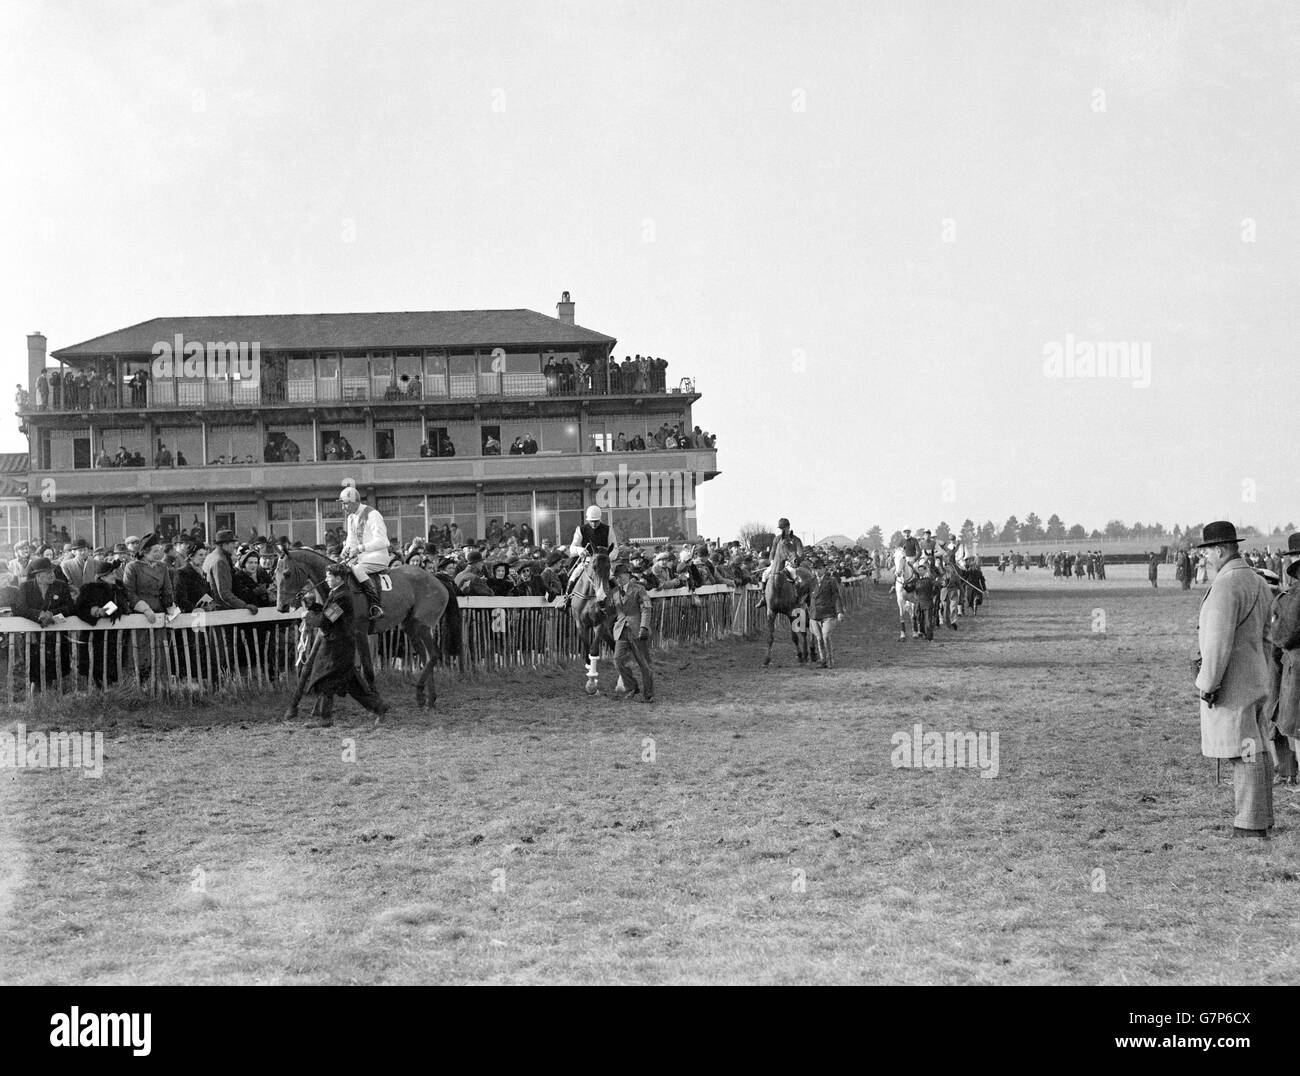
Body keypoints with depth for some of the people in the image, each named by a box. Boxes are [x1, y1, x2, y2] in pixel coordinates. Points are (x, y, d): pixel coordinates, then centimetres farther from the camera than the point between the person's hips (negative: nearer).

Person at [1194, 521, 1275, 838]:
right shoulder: (1259, 584, 12)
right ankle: (1261, 822, 19)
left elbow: (1220, 642, -23)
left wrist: (1207, 684, -17)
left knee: (1244, 755, -7)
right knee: (1256, 751, 12)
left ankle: (1251, 827, -4)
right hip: (1255, 680, 10)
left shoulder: (1225, 586, -18)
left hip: (1230, 684, -10)